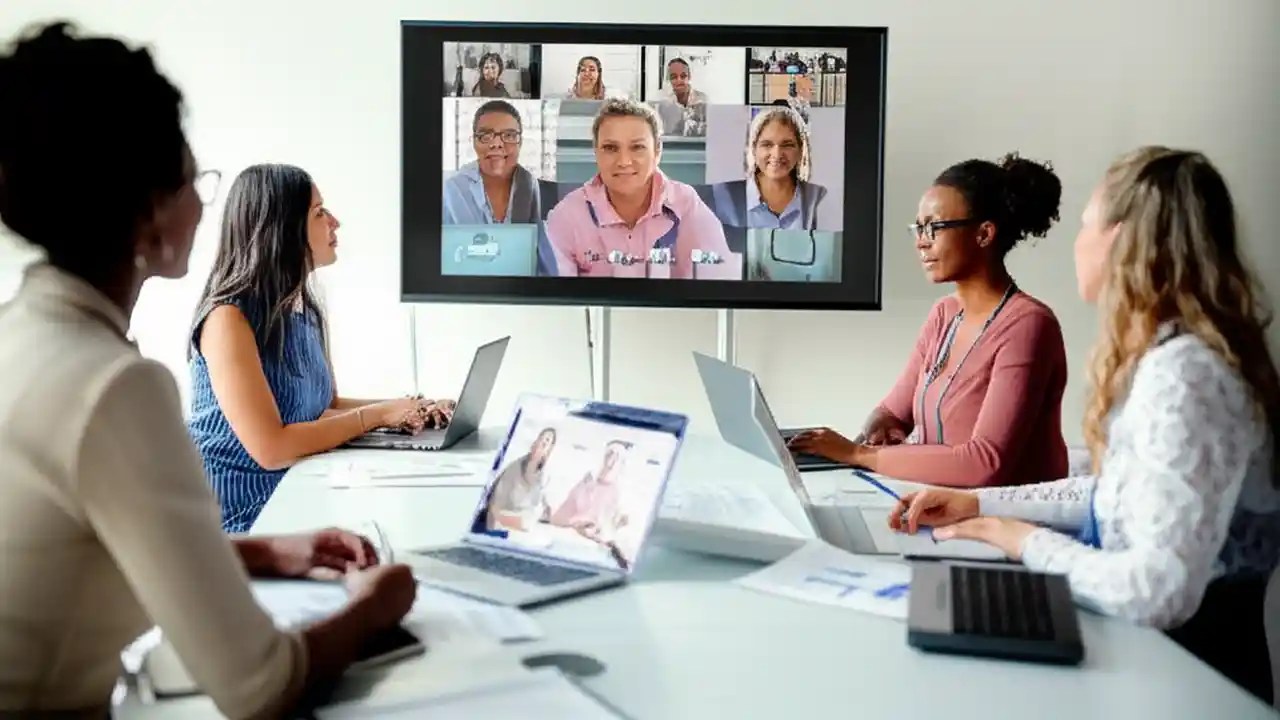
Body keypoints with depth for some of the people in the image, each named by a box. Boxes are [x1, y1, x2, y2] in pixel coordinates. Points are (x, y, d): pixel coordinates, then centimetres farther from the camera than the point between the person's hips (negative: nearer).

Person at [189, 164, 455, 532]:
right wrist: (379, 414, -16)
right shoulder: (228, 318, -17)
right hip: (236, 516, -7)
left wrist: (405, 408, 0)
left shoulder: (304, 308, 7)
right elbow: (271, 448, -22)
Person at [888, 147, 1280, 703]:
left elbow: (1160, 591, -31)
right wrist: (978, 504, 8)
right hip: (1152, 643, 8)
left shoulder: (1179, 375, -27)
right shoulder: (1166, 355, 4)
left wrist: (1030, 542, -16)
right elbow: (1115, 492, 15)